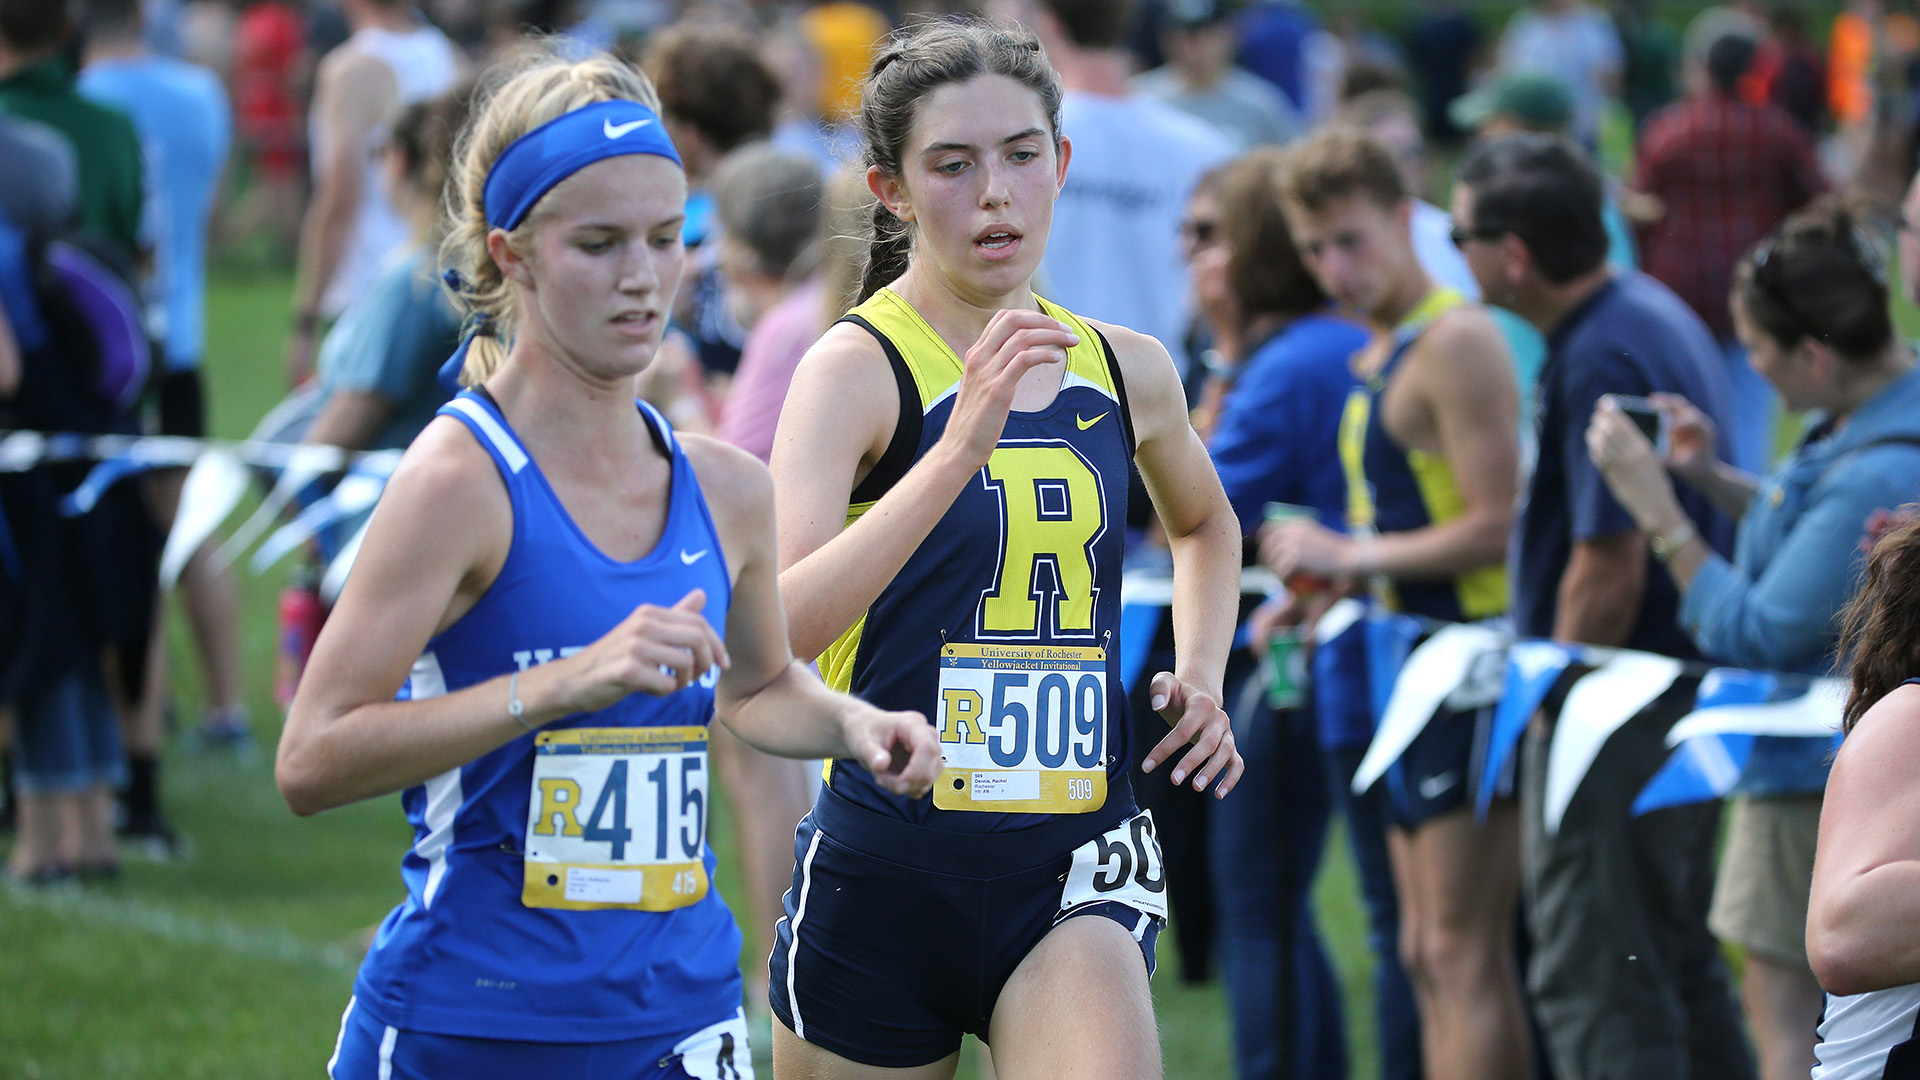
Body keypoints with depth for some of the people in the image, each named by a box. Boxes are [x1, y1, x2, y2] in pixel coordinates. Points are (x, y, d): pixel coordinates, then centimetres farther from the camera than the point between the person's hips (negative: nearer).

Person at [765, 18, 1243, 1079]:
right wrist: (962, 448, -32)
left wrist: (1201, 676, 13)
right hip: (887, 867, -2)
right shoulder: (858, 367, -9)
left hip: (1075, 873, 2)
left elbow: (1203, 524, 31)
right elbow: (777, 626, -26)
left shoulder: (1127, 371, 6)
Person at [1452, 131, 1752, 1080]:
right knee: (1678, 966, 18)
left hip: (1622, 708, -10)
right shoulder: (1656, 309, 9)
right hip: (1689, 677, 10)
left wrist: (1552, 704, -11)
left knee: (1593, 984, -5)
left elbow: (1610, 567, -24)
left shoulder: (1598, 362, -22)